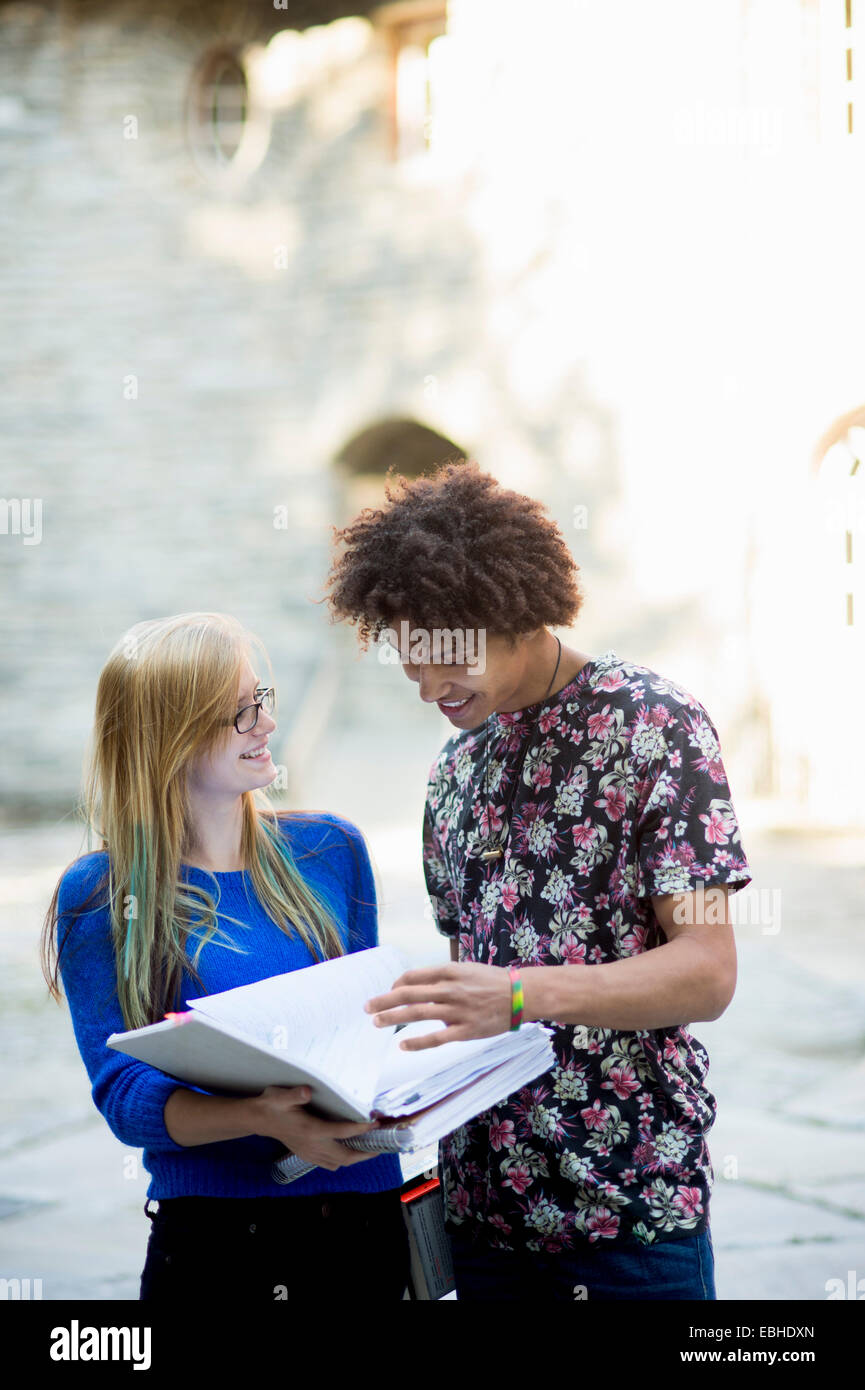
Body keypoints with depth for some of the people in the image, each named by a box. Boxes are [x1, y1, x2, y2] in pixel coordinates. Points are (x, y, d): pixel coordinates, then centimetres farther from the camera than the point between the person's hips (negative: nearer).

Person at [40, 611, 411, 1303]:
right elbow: (123, 1095, -11)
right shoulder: (99, 897, -5)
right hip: (209, 1234, -3)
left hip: (364, 1202, 3)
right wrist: (263, 1118, -28)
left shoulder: (330, 850, 6)